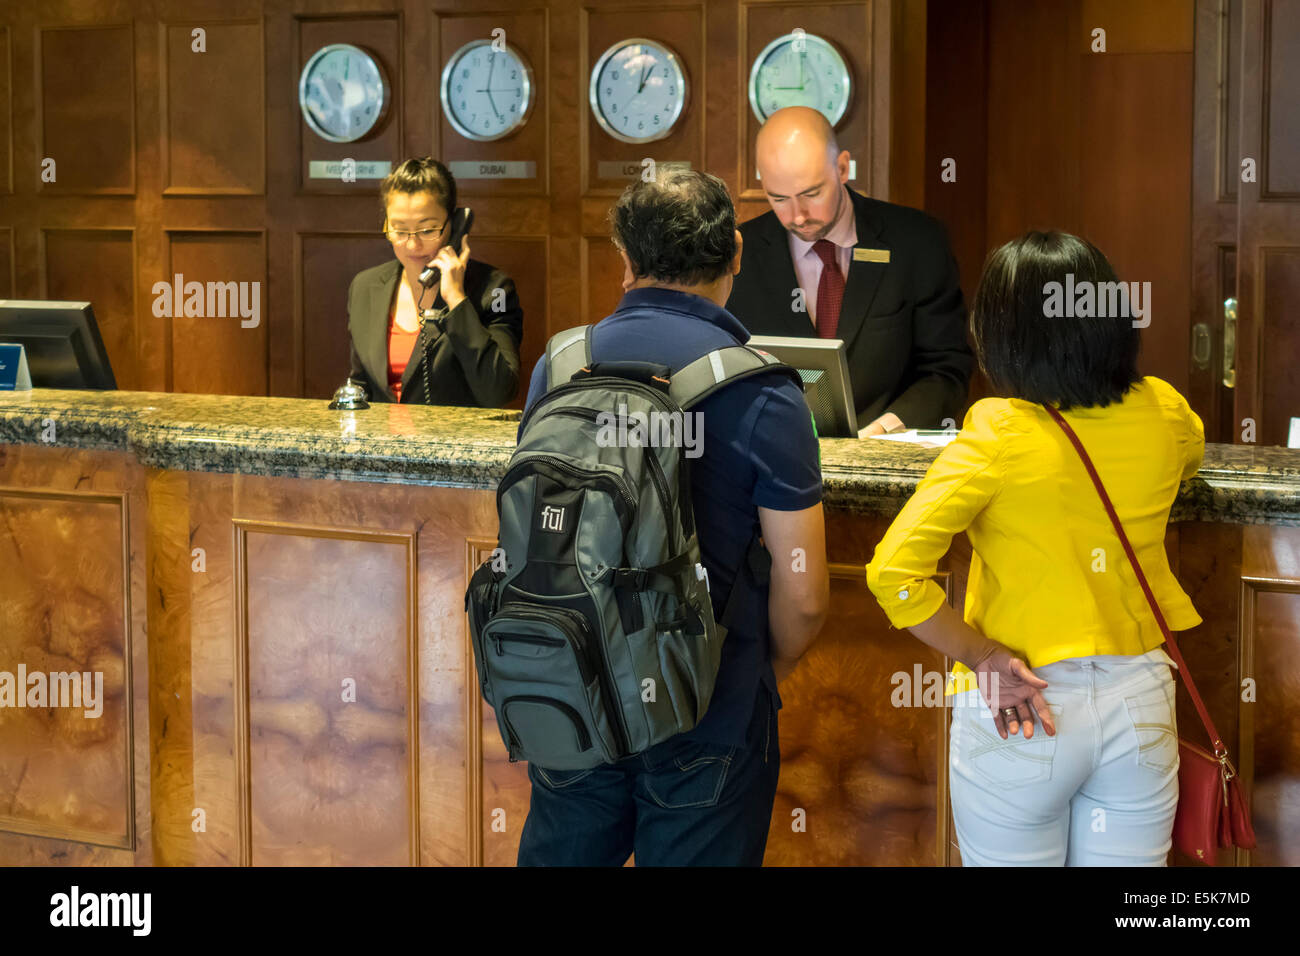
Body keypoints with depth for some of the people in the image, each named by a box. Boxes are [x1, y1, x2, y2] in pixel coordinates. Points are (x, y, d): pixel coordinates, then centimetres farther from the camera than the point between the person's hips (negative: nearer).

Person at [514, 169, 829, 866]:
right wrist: (767, 670, 8)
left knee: (560, 855, 19)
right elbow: (803, 597, -13)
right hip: (708, 717, -3)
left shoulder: (557, 366, -1)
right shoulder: (761, 394, -14)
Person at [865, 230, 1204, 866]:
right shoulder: (1162, 414, -3)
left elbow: (892, 573, -24)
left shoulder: (999, 435, -17)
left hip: (1021, 710, -4)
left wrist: (982, 658, -14)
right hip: (1140, 698, 4)